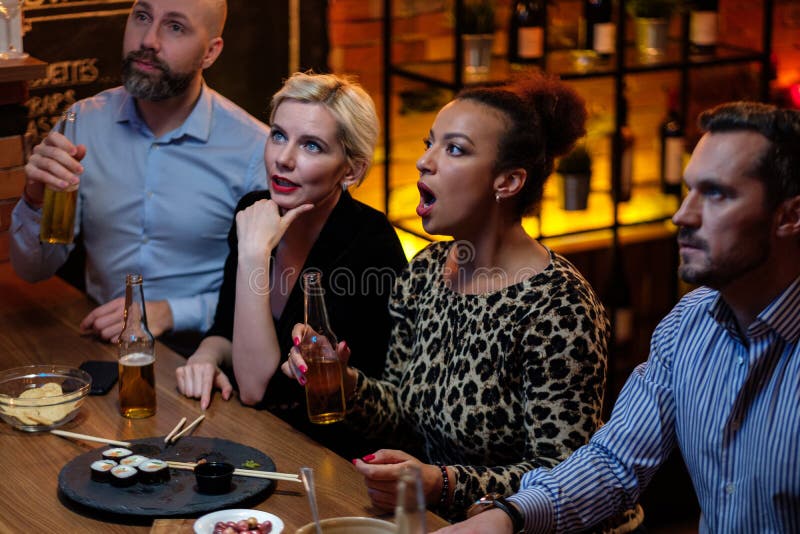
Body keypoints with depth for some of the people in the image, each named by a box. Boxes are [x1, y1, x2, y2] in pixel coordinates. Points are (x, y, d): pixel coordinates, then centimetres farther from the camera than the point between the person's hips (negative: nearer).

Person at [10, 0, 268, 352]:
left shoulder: (255, 149, -11)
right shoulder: (84, 122, 1)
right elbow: (34, 270, 4)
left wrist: (169, 313, -18)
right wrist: (36, 201, -16)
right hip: (99, 336, 4)